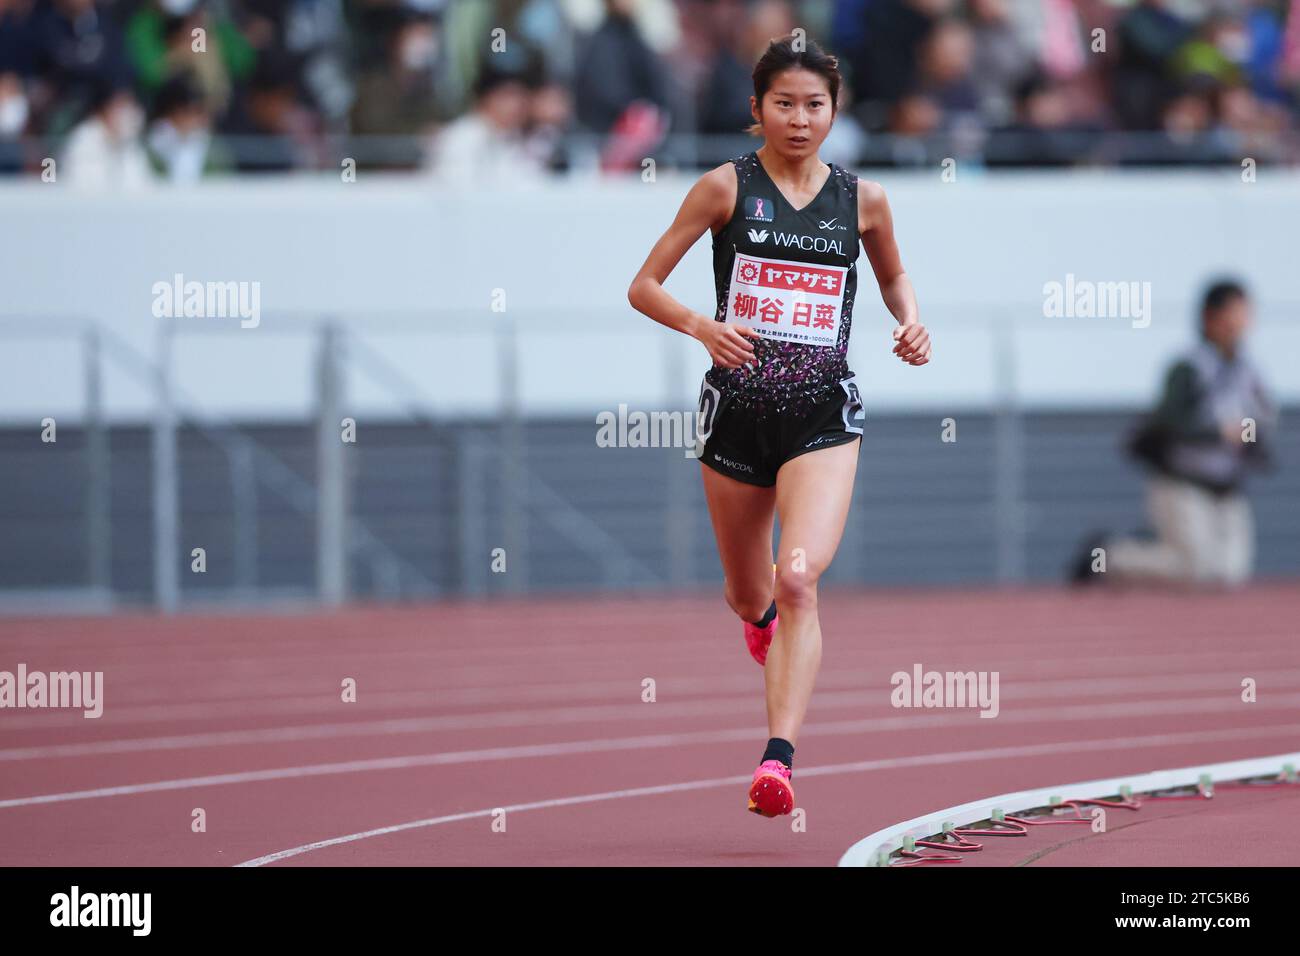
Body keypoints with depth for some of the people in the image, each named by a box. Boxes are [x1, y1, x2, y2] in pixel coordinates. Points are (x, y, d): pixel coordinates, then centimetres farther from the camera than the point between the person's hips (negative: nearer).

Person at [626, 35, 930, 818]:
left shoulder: (862, 198, 5)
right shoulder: (727, 187, -1)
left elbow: (893, 273, 25)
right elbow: (643, 287, -1)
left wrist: (911, 321, 4)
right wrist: (703, 327, -20)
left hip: (824, 414, -1)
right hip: (739, 406, 1)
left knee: (798, 580, -23)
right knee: (750, 597, 17)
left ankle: (780, 756, -29)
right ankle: (766, 620, 57)